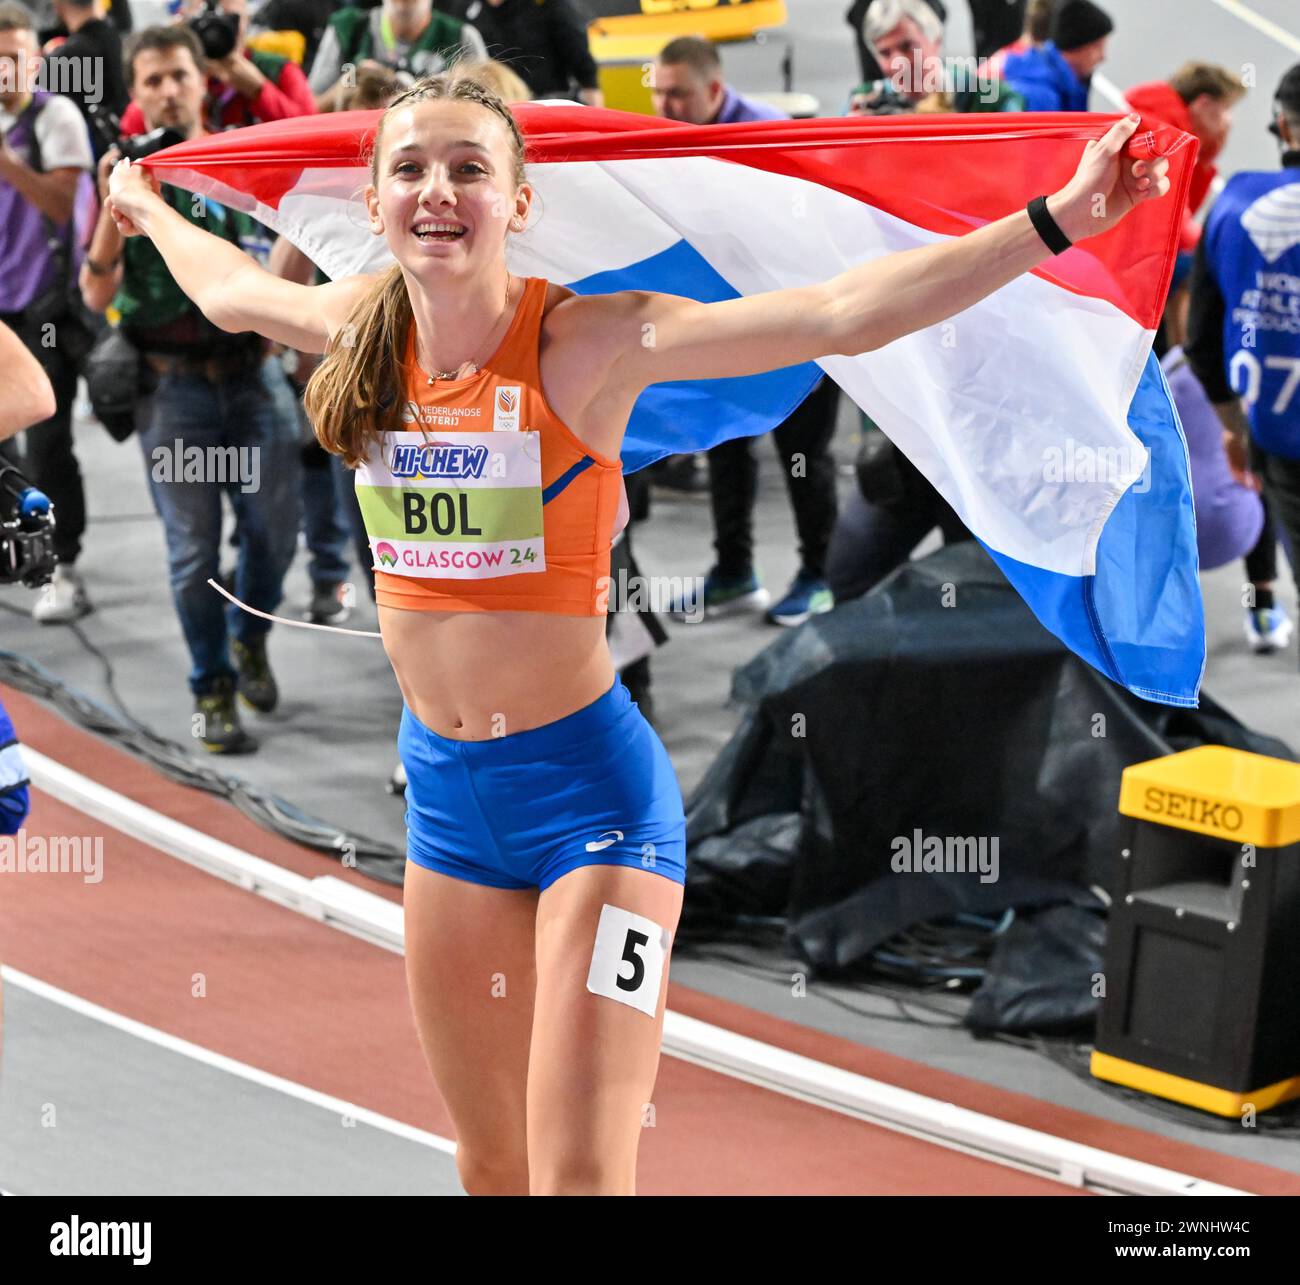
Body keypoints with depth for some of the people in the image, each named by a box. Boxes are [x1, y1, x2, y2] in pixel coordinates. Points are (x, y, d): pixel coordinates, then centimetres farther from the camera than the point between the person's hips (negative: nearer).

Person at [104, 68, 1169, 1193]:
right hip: (443, 787, 6)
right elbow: (231, 290, 25)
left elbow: (845, 313, -25)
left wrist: (1054, 222, -33)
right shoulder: (364, 328, 1)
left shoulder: (589, 341, -15)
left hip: (588, 782, -6)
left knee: (580, 1177, -9)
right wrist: (146, 206, 41)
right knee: (492, 1164, 16)